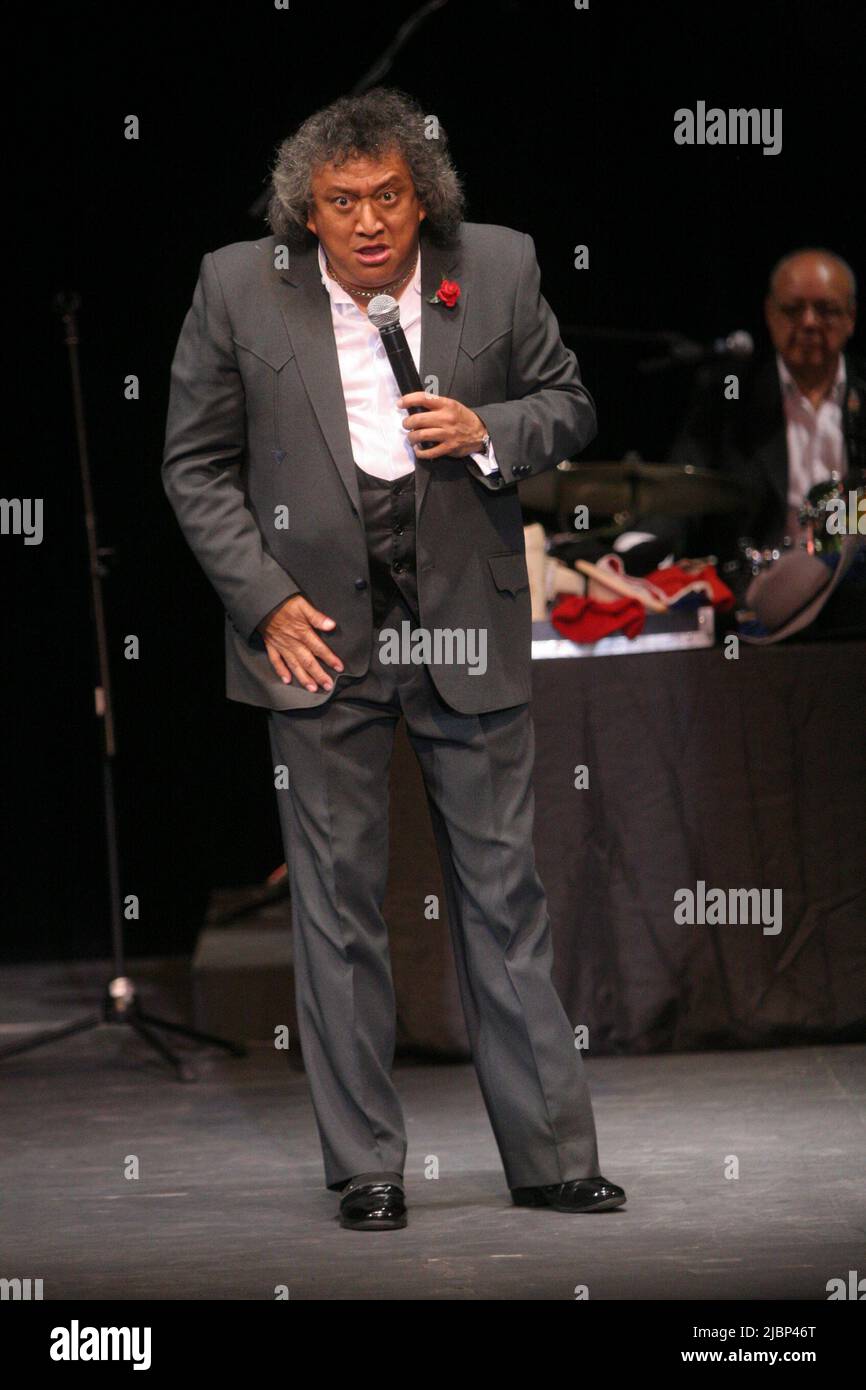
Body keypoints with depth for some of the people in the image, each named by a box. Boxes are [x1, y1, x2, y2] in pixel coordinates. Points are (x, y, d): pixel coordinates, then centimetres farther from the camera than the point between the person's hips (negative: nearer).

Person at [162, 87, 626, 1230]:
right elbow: (196, 463, 2)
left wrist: (488, 434, -12)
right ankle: (365, 1168, 12)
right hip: (320, 627, -1)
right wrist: (267, 601, -7)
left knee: (505, 892, 4)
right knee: (339, 904, 4)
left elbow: (567, 406, 10)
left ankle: (552, 1157, 11)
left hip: (468, 622, 1)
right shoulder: (239, 289, -3)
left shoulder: (500, 268, -1)